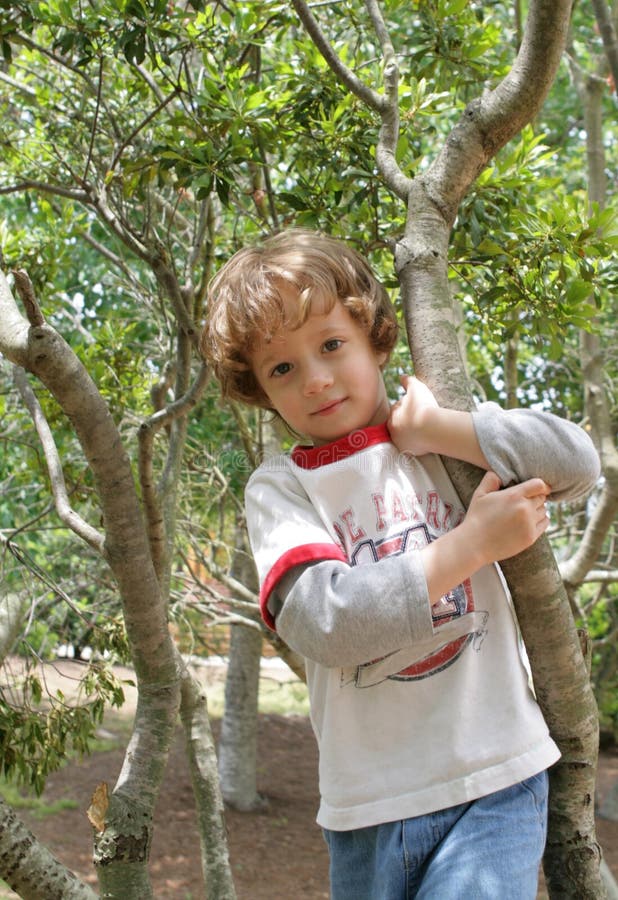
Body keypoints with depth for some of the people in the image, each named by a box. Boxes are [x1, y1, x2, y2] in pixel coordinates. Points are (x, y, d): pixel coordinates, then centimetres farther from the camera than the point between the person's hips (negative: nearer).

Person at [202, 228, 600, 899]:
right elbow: (324, 624, -15)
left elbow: (577, 462, -11)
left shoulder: (447, 443, 5)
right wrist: (472, 543, -14)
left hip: (496, 779, 0)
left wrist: (430, 426, -9)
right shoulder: (279, 488, 1)